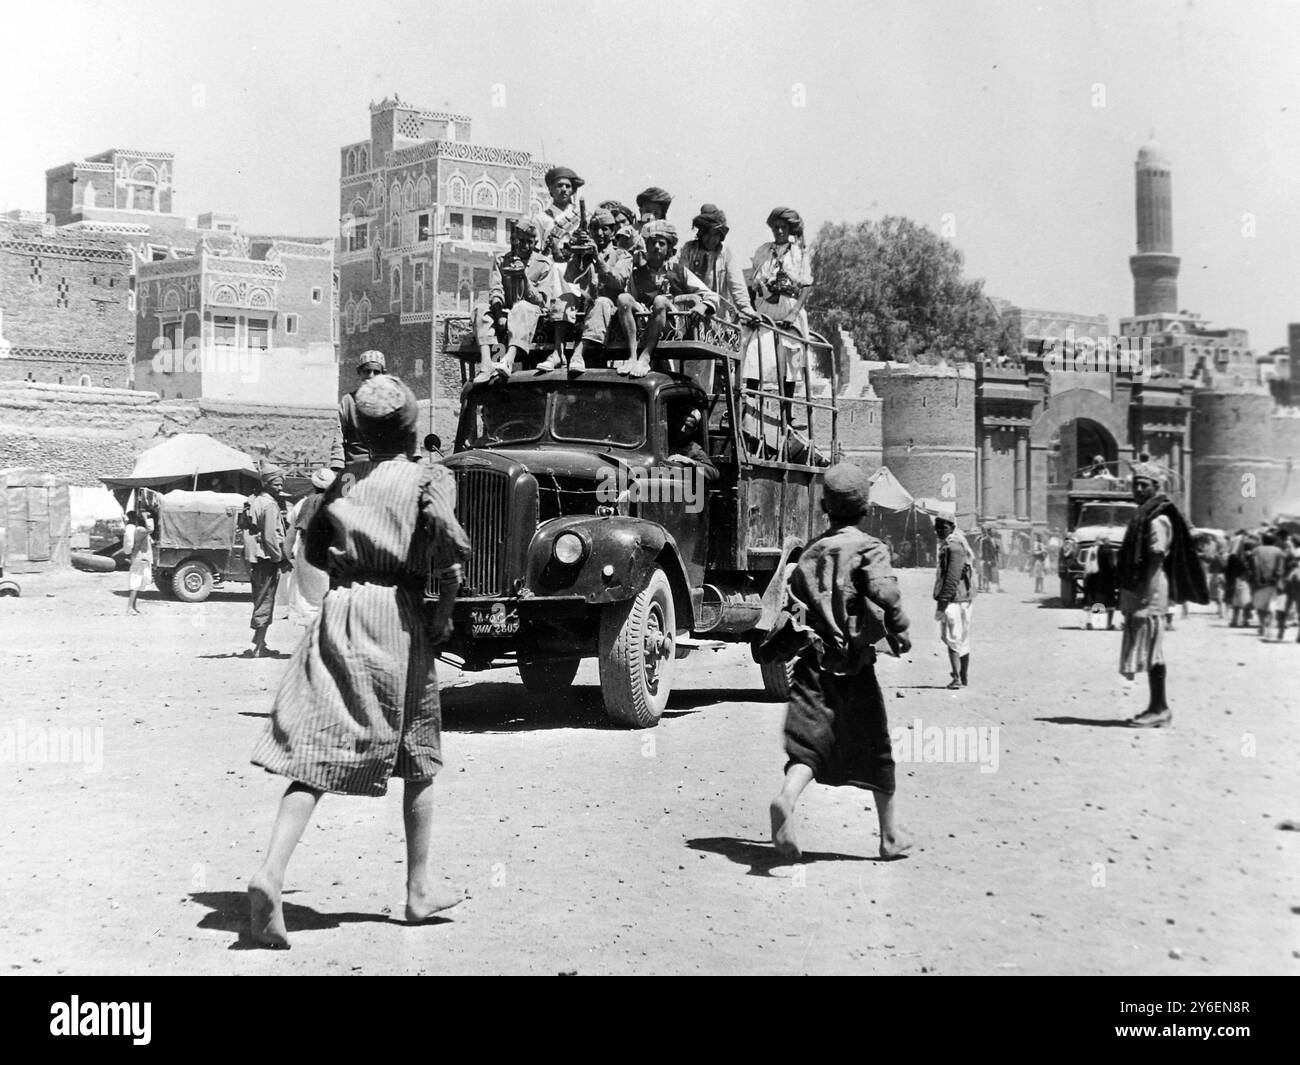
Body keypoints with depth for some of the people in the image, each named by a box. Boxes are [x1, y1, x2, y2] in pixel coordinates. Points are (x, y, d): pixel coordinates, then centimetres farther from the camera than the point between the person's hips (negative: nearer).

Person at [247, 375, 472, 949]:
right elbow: (449, 539, -17)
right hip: (398, 611, -4)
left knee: (316, 750, -2)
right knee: (418, 753, 11)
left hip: (339, 606, 4)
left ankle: (271, 872, -21)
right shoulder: (429, 477, 1)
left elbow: (314, 548, 16)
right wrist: (446, 608, -7)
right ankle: (419, 888, 21)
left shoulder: (349, 479, 15)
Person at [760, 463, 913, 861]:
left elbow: (794, 607, 15)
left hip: (812, 661, 4)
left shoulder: (810, 553, 13)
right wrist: (898, 632, -8)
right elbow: (884, 591, -21)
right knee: (875, 749, 10)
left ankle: (786, 798, -35)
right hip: (853, 664, -4)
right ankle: (890, 835, 22)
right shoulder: (868, 548, -4)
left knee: (809, 741, -4)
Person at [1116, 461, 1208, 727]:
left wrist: (1144, 599, -24)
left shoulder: (1158, 519, -13)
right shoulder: (1142, 516, 17)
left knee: (1150, 652, -8)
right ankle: (1158, 708, 17)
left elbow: (1156, 560, -19)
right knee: (1150, 653, 12)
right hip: (1137, 590, 10)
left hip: (1149, 592, -10)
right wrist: (1129, 599, 20)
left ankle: (1159, 709, -4)